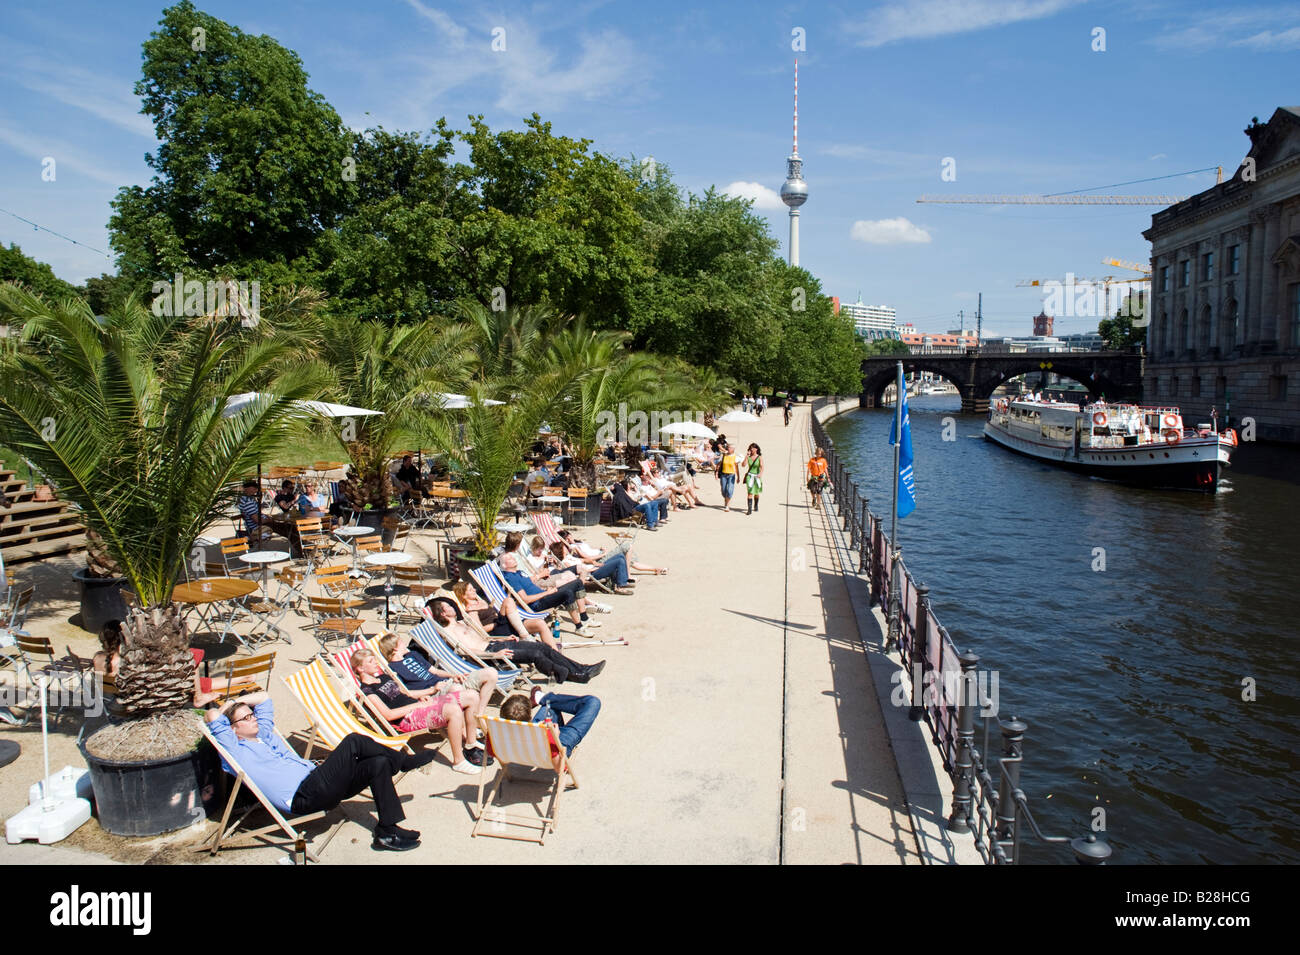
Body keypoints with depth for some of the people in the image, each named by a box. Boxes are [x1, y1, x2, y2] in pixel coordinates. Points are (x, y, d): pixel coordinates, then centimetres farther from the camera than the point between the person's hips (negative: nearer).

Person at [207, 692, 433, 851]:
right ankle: (404, 761, -3)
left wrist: (238, 702, 26)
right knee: (353, 741, -22)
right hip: (302, 798, -9)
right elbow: (213, 716, -12)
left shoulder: (265, 734, 26)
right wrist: (228, 705, 9)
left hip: (317, 786, 9)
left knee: (379, 764, -9)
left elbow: (263, 697, 38)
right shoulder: (236, 749, 2)